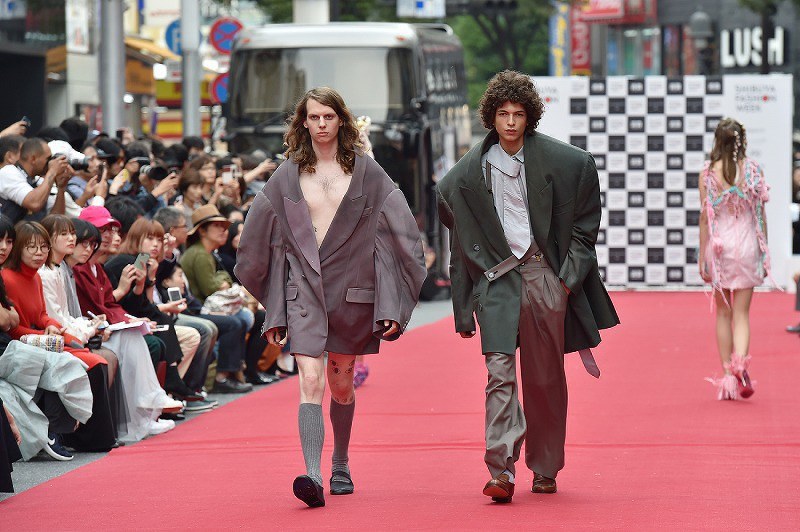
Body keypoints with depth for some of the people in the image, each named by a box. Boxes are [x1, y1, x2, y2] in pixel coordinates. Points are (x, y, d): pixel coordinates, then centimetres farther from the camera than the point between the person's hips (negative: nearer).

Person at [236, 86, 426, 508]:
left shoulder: (366, 172, 2)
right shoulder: (287, 176, 4)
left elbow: (400, 231, 1)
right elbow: (259, 238, 11)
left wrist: (392, 304, -5)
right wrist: (273, 310, 10)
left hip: (350, 286, 0)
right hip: (304, 288, 0)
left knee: (341, 385, 13)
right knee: (310, 381, -15)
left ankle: (341, 464, 35)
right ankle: (313, 476, -25)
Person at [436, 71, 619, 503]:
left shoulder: (562, 162, 0)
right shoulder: (469, 173, 4)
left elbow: (583, 223, 7)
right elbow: (461, 238, 12)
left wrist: (570, 274, -1)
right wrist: (464, 307, 10)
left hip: (545, 274, 0)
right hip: (497, 277, 0)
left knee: (545, 377, 7)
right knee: (499, 370, -15)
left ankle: (545, 469, 21)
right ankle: (501, 471, -20)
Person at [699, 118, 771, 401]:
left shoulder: (708, 173, -5)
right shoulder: (753, 170, -2)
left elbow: (705, 217, -4)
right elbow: (761, 214, 1)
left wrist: (702, 256, 1)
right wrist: (764, 251, 10)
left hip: (719, 245, 0)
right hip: (747, 245, 0)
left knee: (723, 313, 11)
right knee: (741, 312, 4)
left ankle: (727, 377, 12)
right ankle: (740, 364, -20)